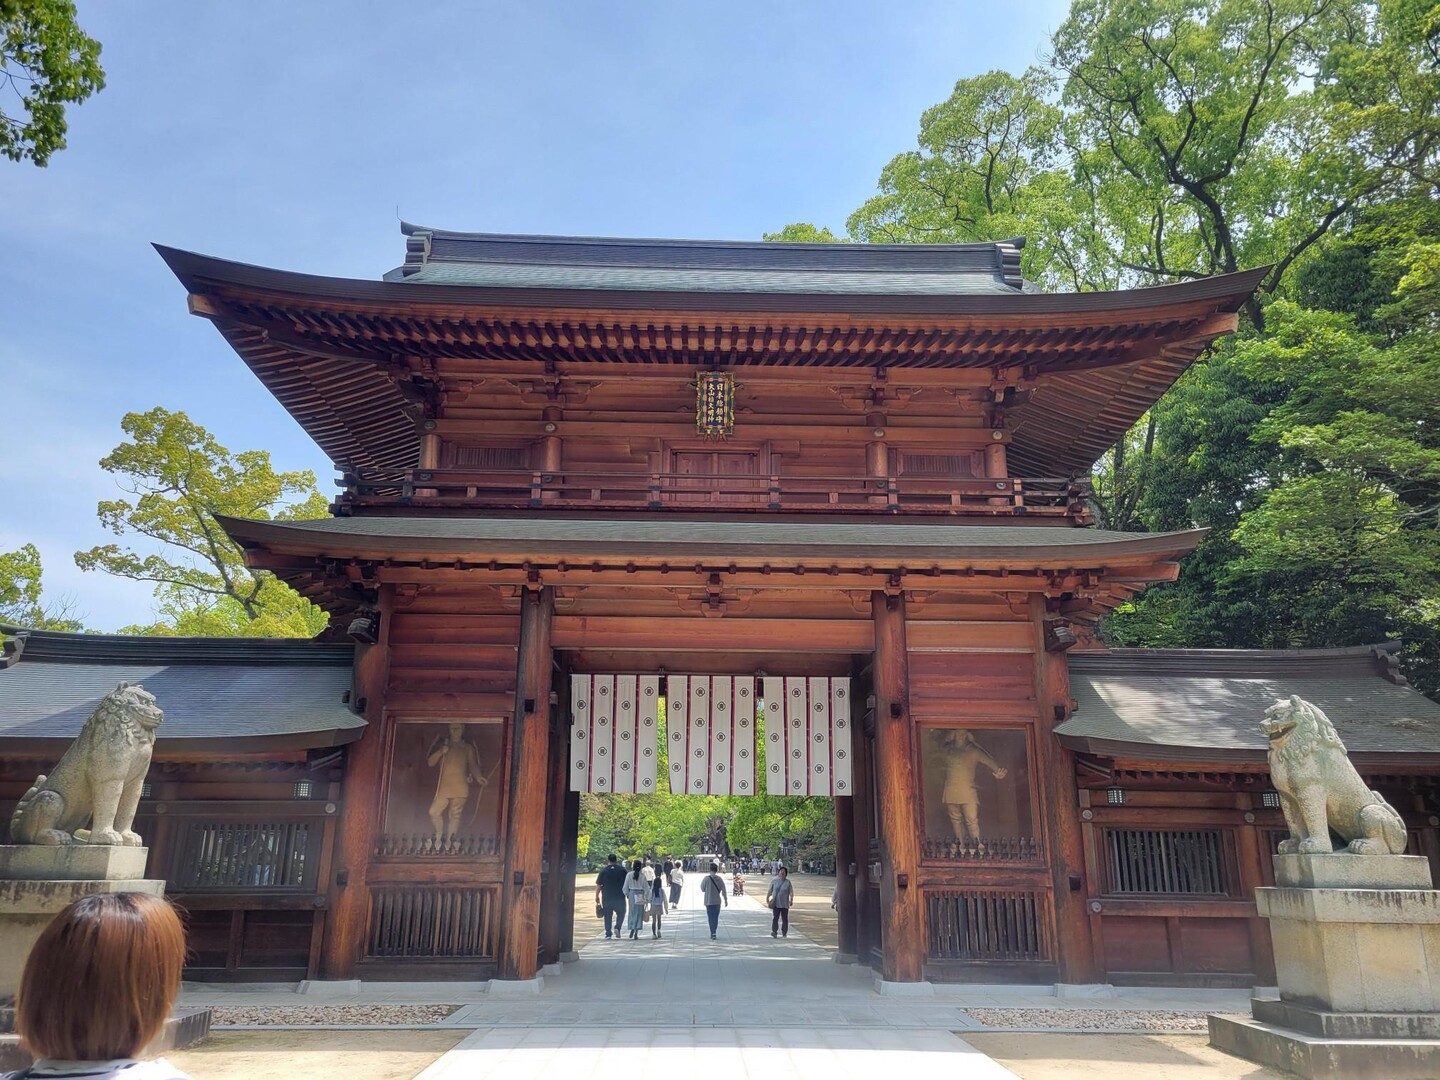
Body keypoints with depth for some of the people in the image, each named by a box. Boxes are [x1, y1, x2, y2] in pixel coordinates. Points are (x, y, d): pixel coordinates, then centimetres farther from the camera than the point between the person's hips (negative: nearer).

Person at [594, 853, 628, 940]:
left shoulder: (603, 871, 1)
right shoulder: (622, 870, 3)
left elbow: (598, 885, -1)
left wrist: (597, 897, 4)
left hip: (607, 898, 0)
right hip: (620, 897, 0)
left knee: (607, 916, 9)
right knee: (621, 913, 15)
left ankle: (608, 934, 6)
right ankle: (617, 927, -6)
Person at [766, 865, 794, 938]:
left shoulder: (788, 882, 2)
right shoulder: (774, 881, 3)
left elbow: (791, 892, -1)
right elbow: (770, 891, 9)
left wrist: (791, 899, -15)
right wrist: (767, 899, 7)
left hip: (785, 904, 1)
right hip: (776, 903, -1)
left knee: (785, 919, 6)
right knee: (775, 917, -12)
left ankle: (784, 933, 17)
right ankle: (774, 931, -17)